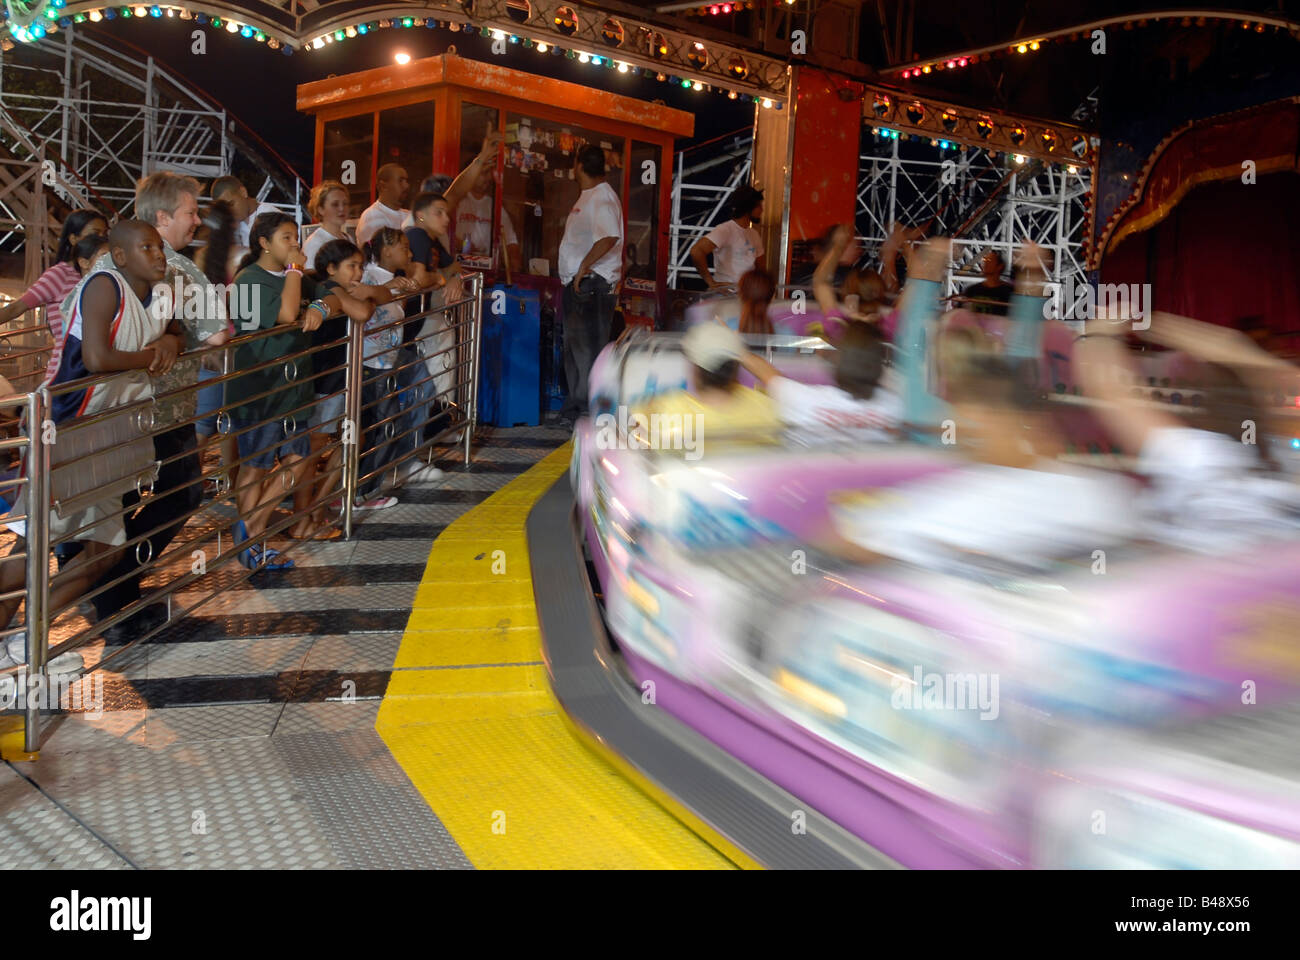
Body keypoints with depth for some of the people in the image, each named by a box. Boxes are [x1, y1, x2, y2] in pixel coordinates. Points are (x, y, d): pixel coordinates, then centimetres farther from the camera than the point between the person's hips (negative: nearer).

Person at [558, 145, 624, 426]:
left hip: (593, 283, -11)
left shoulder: (603, 197, -15)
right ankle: (576, 405, 26)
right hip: (577, 283, 11)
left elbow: (610, 236, -31)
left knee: (589, 347, -8)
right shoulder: (587, 197, 18)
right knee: (573, 346, 16)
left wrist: (584, 266, -27)